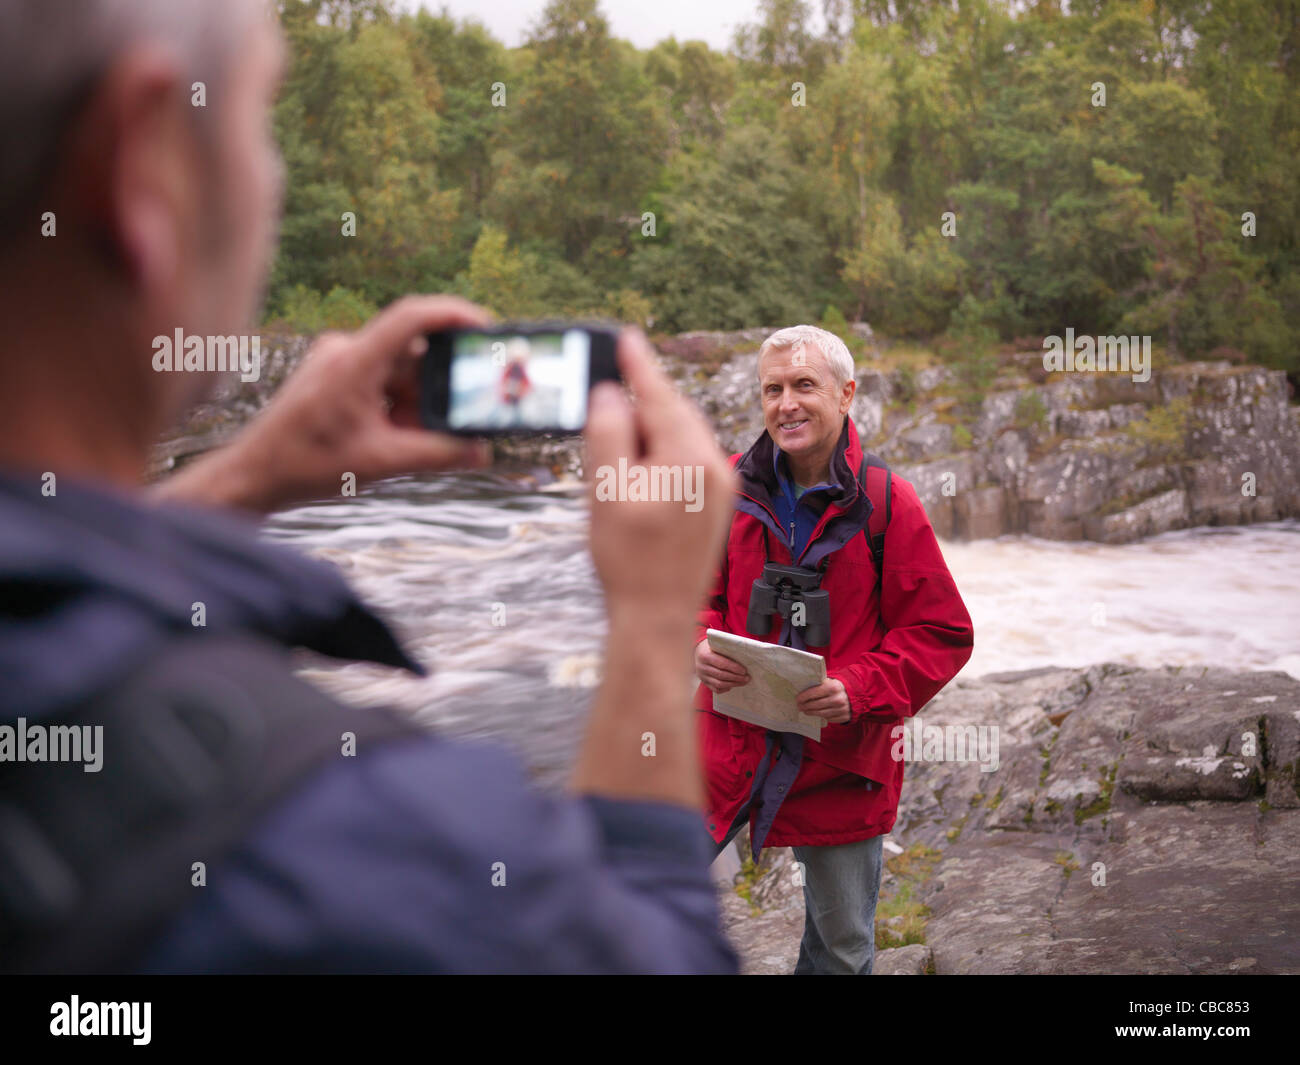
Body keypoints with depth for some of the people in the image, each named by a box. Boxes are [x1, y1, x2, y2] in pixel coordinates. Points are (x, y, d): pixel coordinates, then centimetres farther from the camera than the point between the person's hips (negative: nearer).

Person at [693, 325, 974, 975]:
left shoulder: (886, 503, -9)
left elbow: (942, 633, -7)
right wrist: (698, 644, -13)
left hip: (841, 762, -1)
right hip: (731, 742, 2)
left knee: (843, 950, 15)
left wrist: (859, 689, -22)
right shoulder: (734, 488, 0)